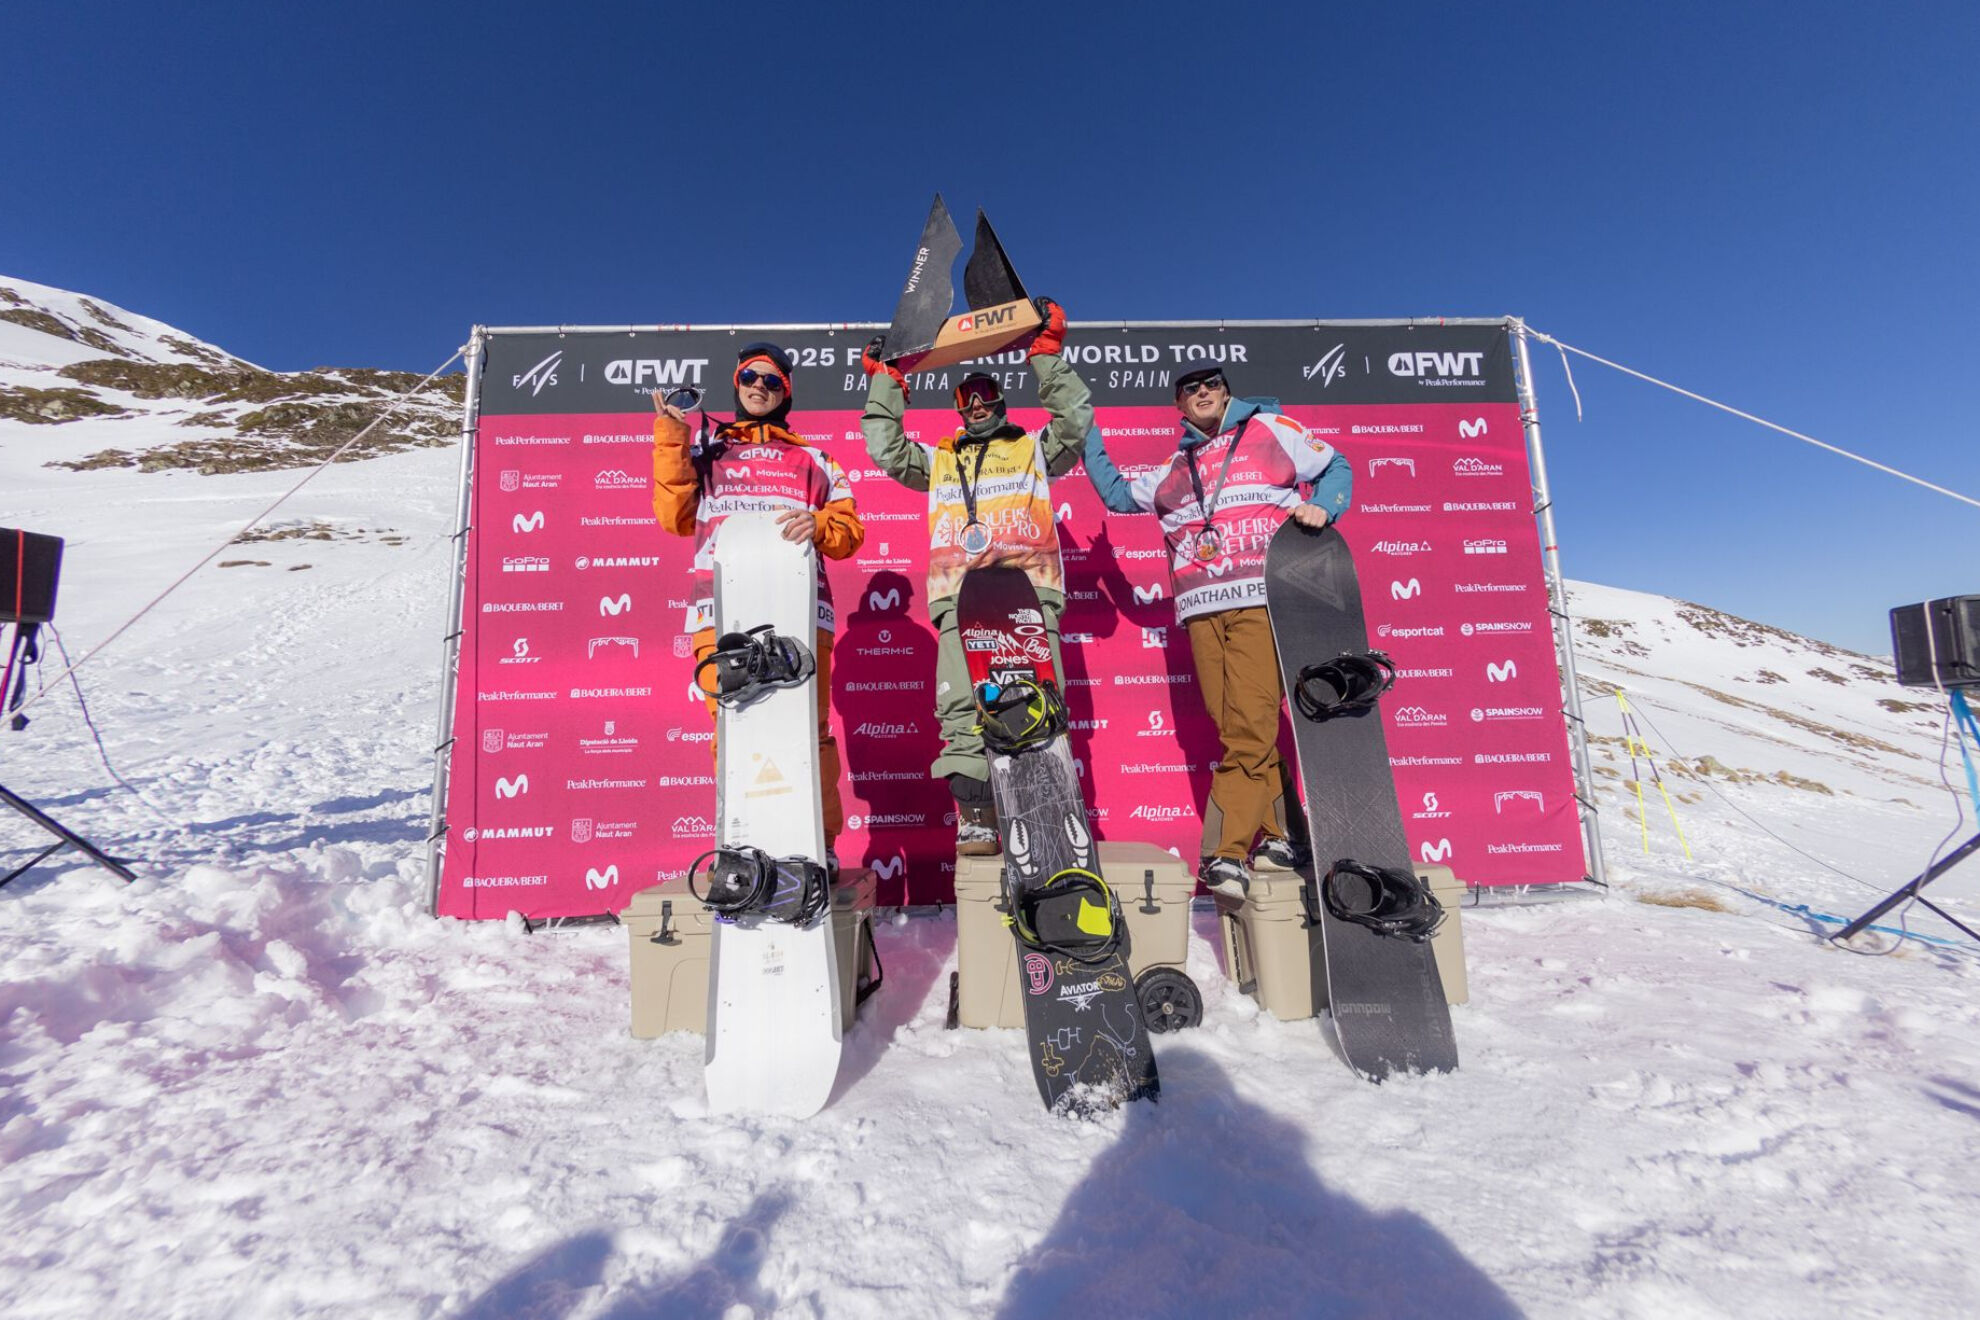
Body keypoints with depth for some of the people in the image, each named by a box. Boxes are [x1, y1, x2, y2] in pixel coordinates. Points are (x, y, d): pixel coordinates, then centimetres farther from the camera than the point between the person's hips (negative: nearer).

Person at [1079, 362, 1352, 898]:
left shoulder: (1270, 429, 15)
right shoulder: (1172, 469, 25)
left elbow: (1335, 467, 20)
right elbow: (1118, 495, 31)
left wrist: (1322, 508, 0)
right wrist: (1086, 436, 30)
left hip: (1261, 599, -4)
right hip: (1203, 611, 4)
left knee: (1249, 726, -13)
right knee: (1236, 731, 0)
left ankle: (1225, 853, -8)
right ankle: (1282, 838, 11)